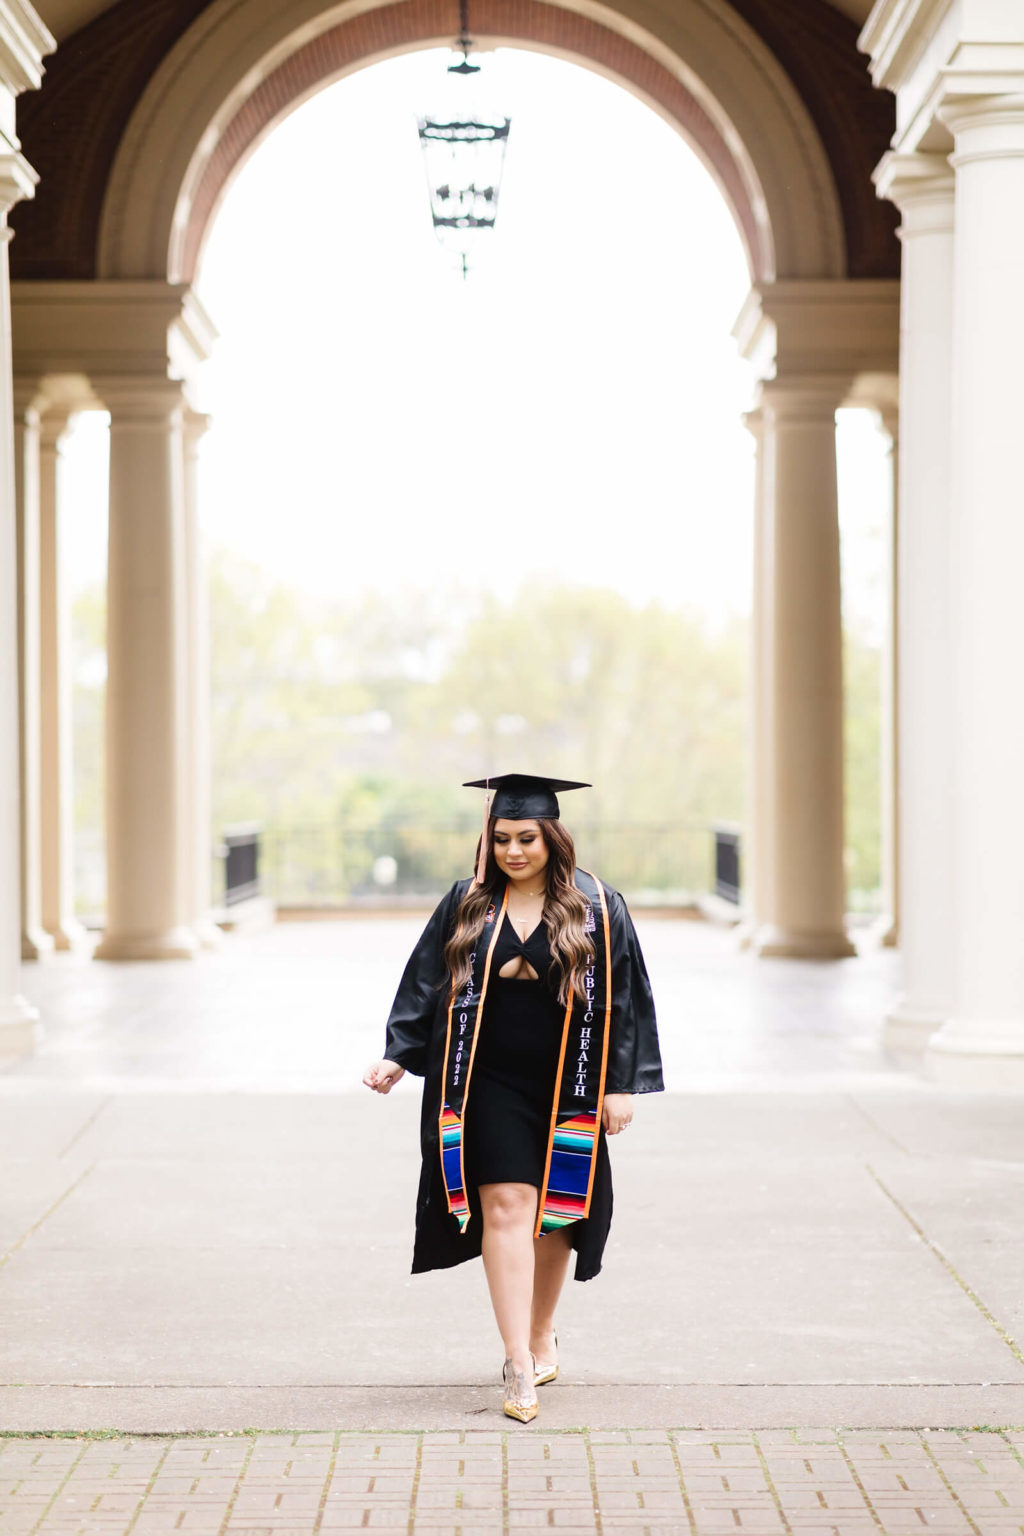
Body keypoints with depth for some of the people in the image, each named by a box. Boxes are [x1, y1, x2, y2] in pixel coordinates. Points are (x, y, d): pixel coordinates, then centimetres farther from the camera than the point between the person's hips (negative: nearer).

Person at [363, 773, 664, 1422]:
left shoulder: (597, 908, -2)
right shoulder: (466, 906, 3)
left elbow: (624, 998, -1)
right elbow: (427, 985, 6)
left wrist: (622, 1086, -5)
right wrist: (397, 1056, -3)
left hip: (566, 1087, 0)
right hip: (492, 1084, 0)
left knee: (554, 1212, 9)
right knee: (505, 1207, -10)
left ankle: (541, 1335, 31)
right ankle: (521, 1368, -12)